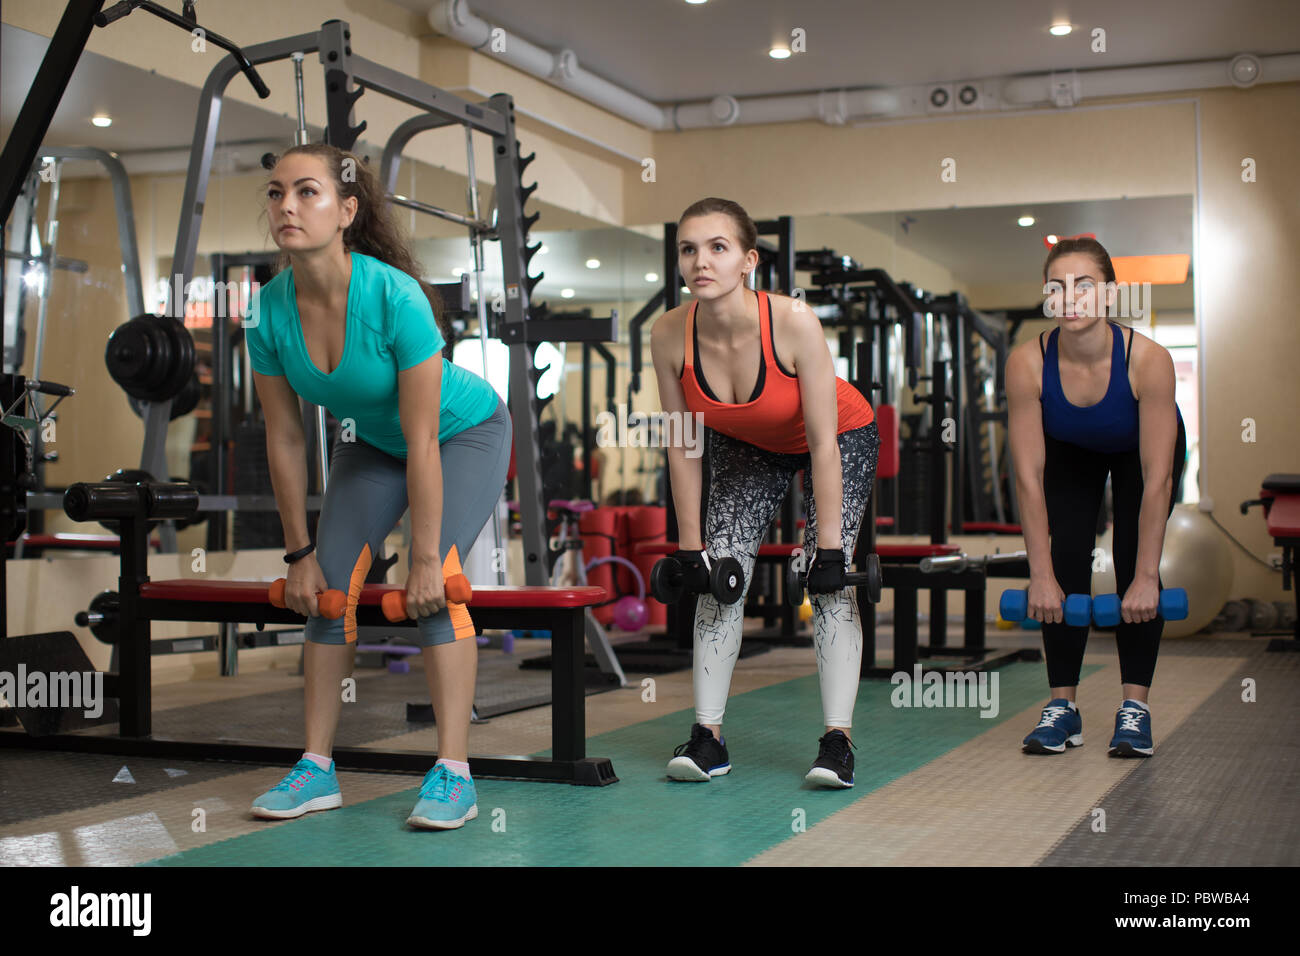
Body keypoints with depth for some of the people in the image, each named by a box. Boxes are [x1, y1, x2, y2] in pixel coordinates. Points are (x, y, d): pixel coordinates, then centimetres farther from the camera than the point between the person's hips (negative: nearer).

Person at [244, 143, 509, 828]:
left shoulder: (396, 297, -37)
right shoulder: (269, 313, -22)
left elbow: (423, 443, -32)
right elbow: (284, 440, -10)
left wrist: (426, 557, -28)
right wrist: (299, 552, -7)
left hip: (465, 431, -5)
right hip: (369, 441, 5)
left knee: (435, 584, -22)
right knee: (331, 583, -6)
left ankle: (453, 774, -18)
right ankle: (317, 769, 3)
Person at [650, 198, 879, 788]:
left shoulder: (793, 322, -37)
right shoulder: (669, 336, -28)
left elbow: (823, 444, -29)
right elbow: (683, 447, -15)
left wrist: (829, 543, -26)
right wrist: (690, 544, -12)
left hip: (842, 437, -3)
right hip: (746, 447, 3)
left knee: (828, 579, -14)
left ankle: (837, 739, -12)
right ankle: (708, 736, -1)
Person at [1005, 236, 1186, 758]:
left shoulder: (1148, 359, -39)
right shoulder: (1027, 362, -35)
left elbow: (1156, 479, -33)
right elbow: (1029, 475, -29)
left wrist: (1146, 578, -31)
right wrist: (1040, 575, -29)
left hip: (1140, 450, -1)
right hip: (1071, 452, 1)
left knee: (1133, 564, -13)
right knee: (1068, 562, -11)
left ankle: (1135, 708, -4)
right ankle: (1063, 706, -2)